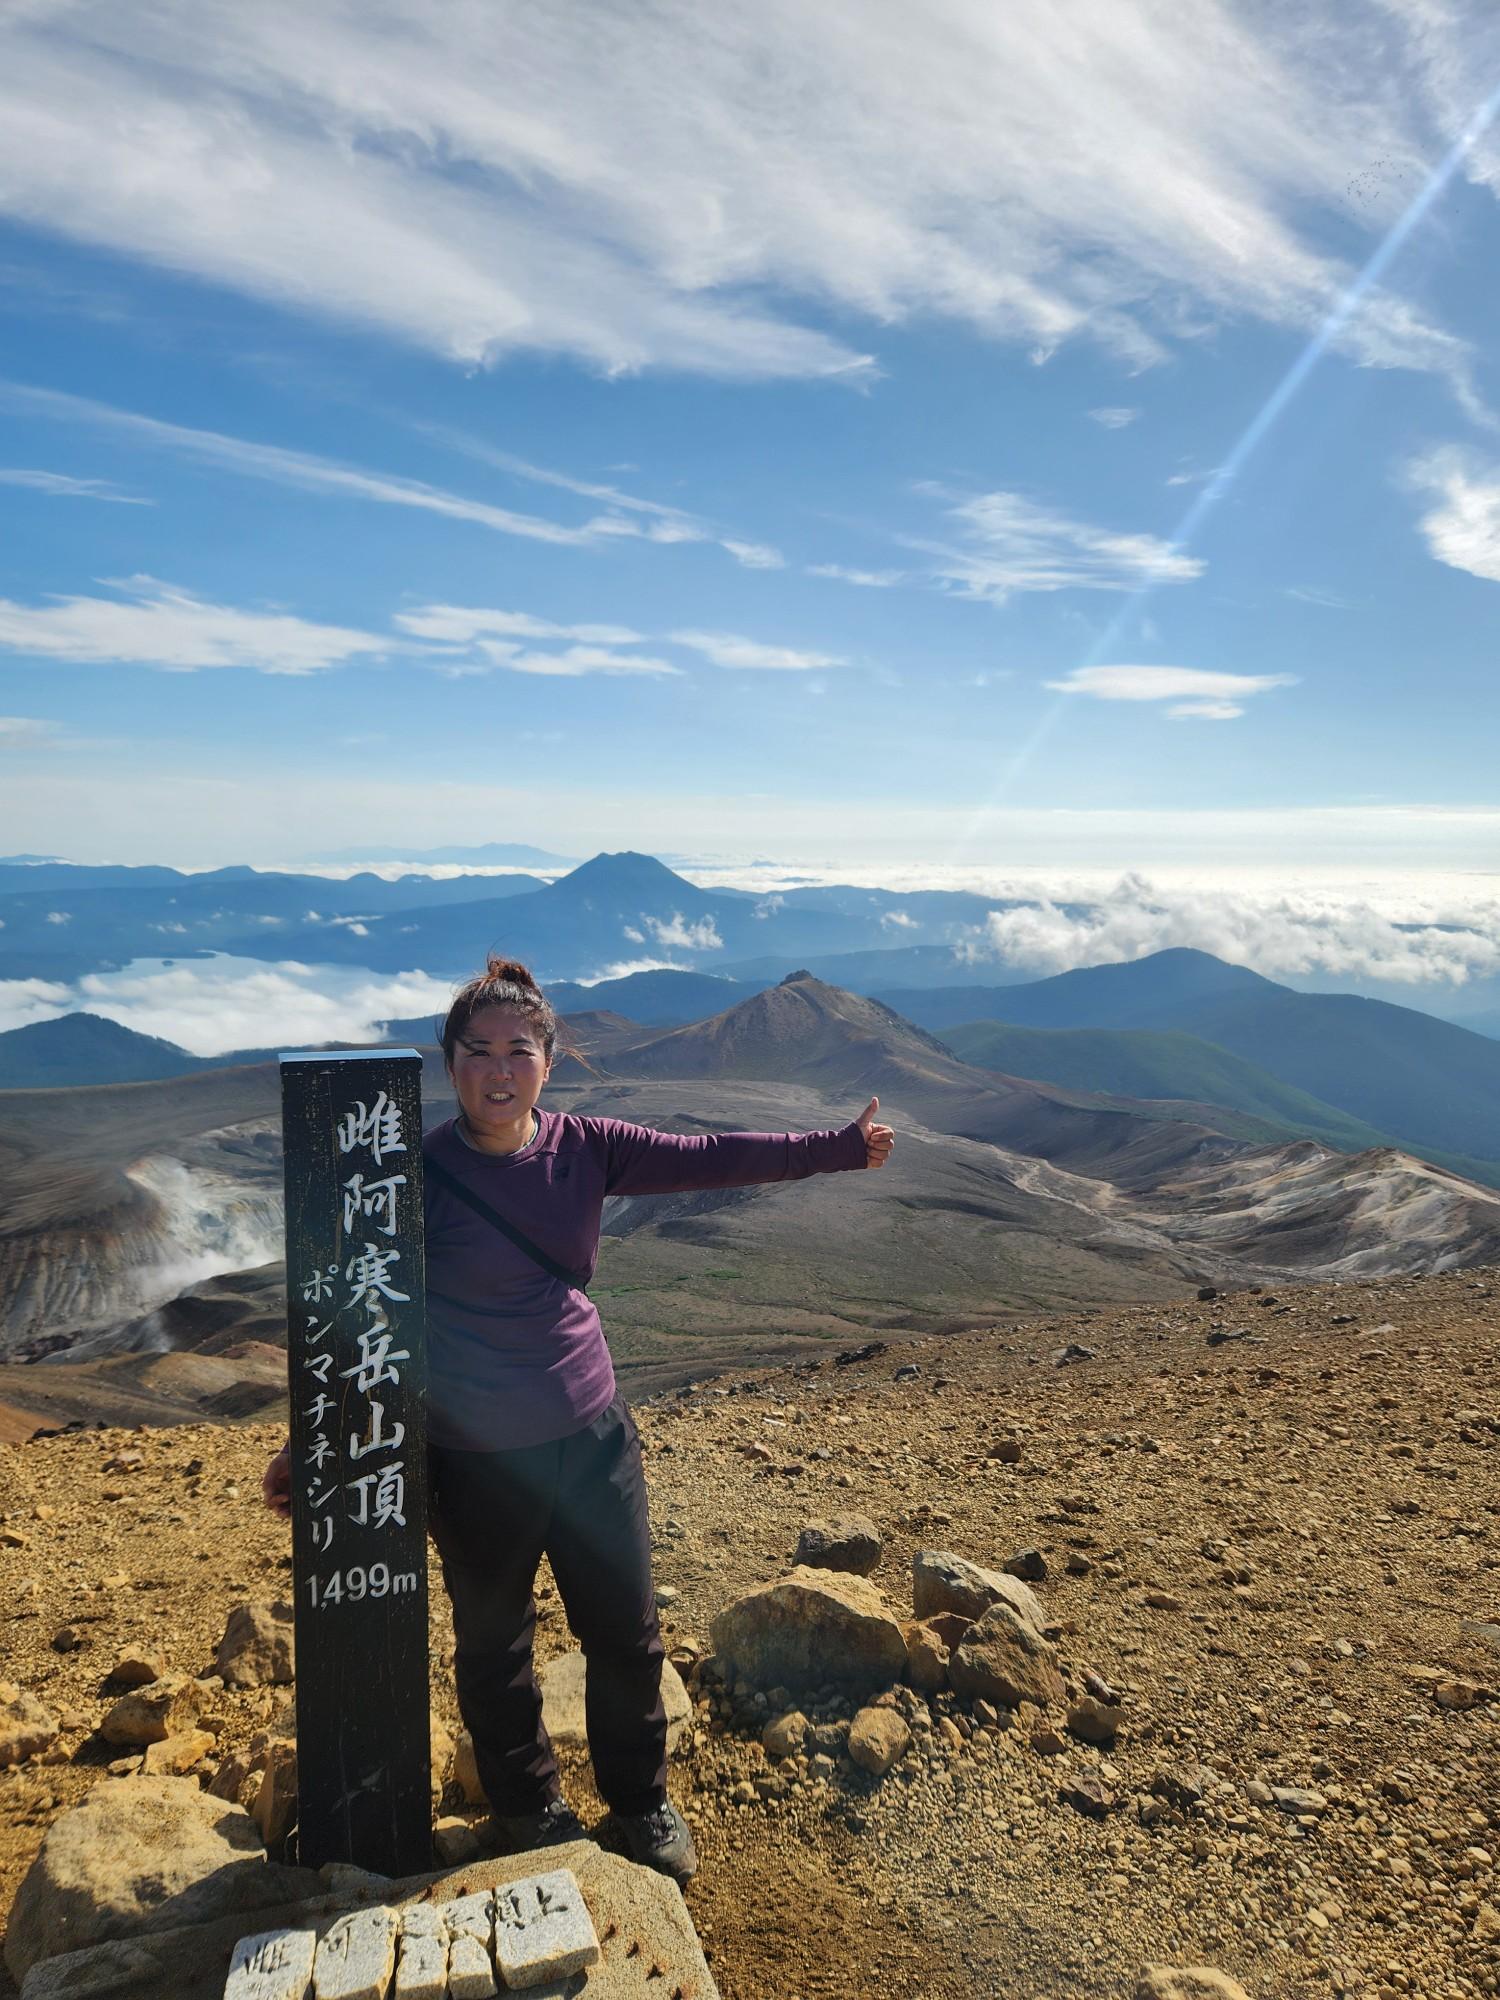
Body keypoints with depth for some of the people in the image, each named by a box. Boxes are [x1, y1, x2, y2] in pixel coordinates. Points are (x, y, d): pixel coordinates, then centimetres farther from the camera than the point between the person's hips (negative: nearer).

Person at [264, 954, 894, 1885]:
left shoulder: (583, 1148, -5)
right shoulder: (422, 1171, -14)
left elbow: (705, 1159, -5)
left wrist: (841, 1147, -8)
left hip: (594, 1433, 3)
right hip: (479, 1459, -3)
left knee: (628, 1633, 17)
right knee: (494, 1647, 17)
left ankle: (643, 1801, 43)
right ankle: (532, 1811, 44)